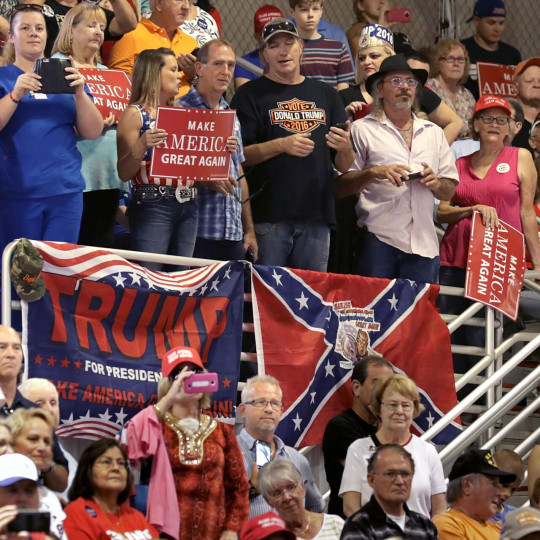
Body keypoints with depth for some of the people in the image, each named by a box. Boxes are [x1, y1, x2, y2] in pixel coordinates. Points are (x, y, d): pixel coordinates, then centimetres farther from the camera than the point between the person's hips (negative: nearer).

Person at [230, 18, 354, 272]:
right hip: (268, 215, -4)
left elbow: (344, 166, 16)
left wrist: (345, 148, -7)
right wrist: (281, 145, -17)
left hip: (317, 215, 4)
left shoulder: (326, 94, 16)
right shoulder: (251, 94, 4)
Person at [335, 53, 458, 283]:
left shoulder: (433, 133, 21)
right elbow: (340, 188, 0)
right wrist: (374, 173, -15)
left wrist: (435, 183, -2)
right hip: (377, 239, -3)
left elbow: (449, 192, 19)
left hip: (423, 244, 3)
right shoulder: (363, 129, 7)